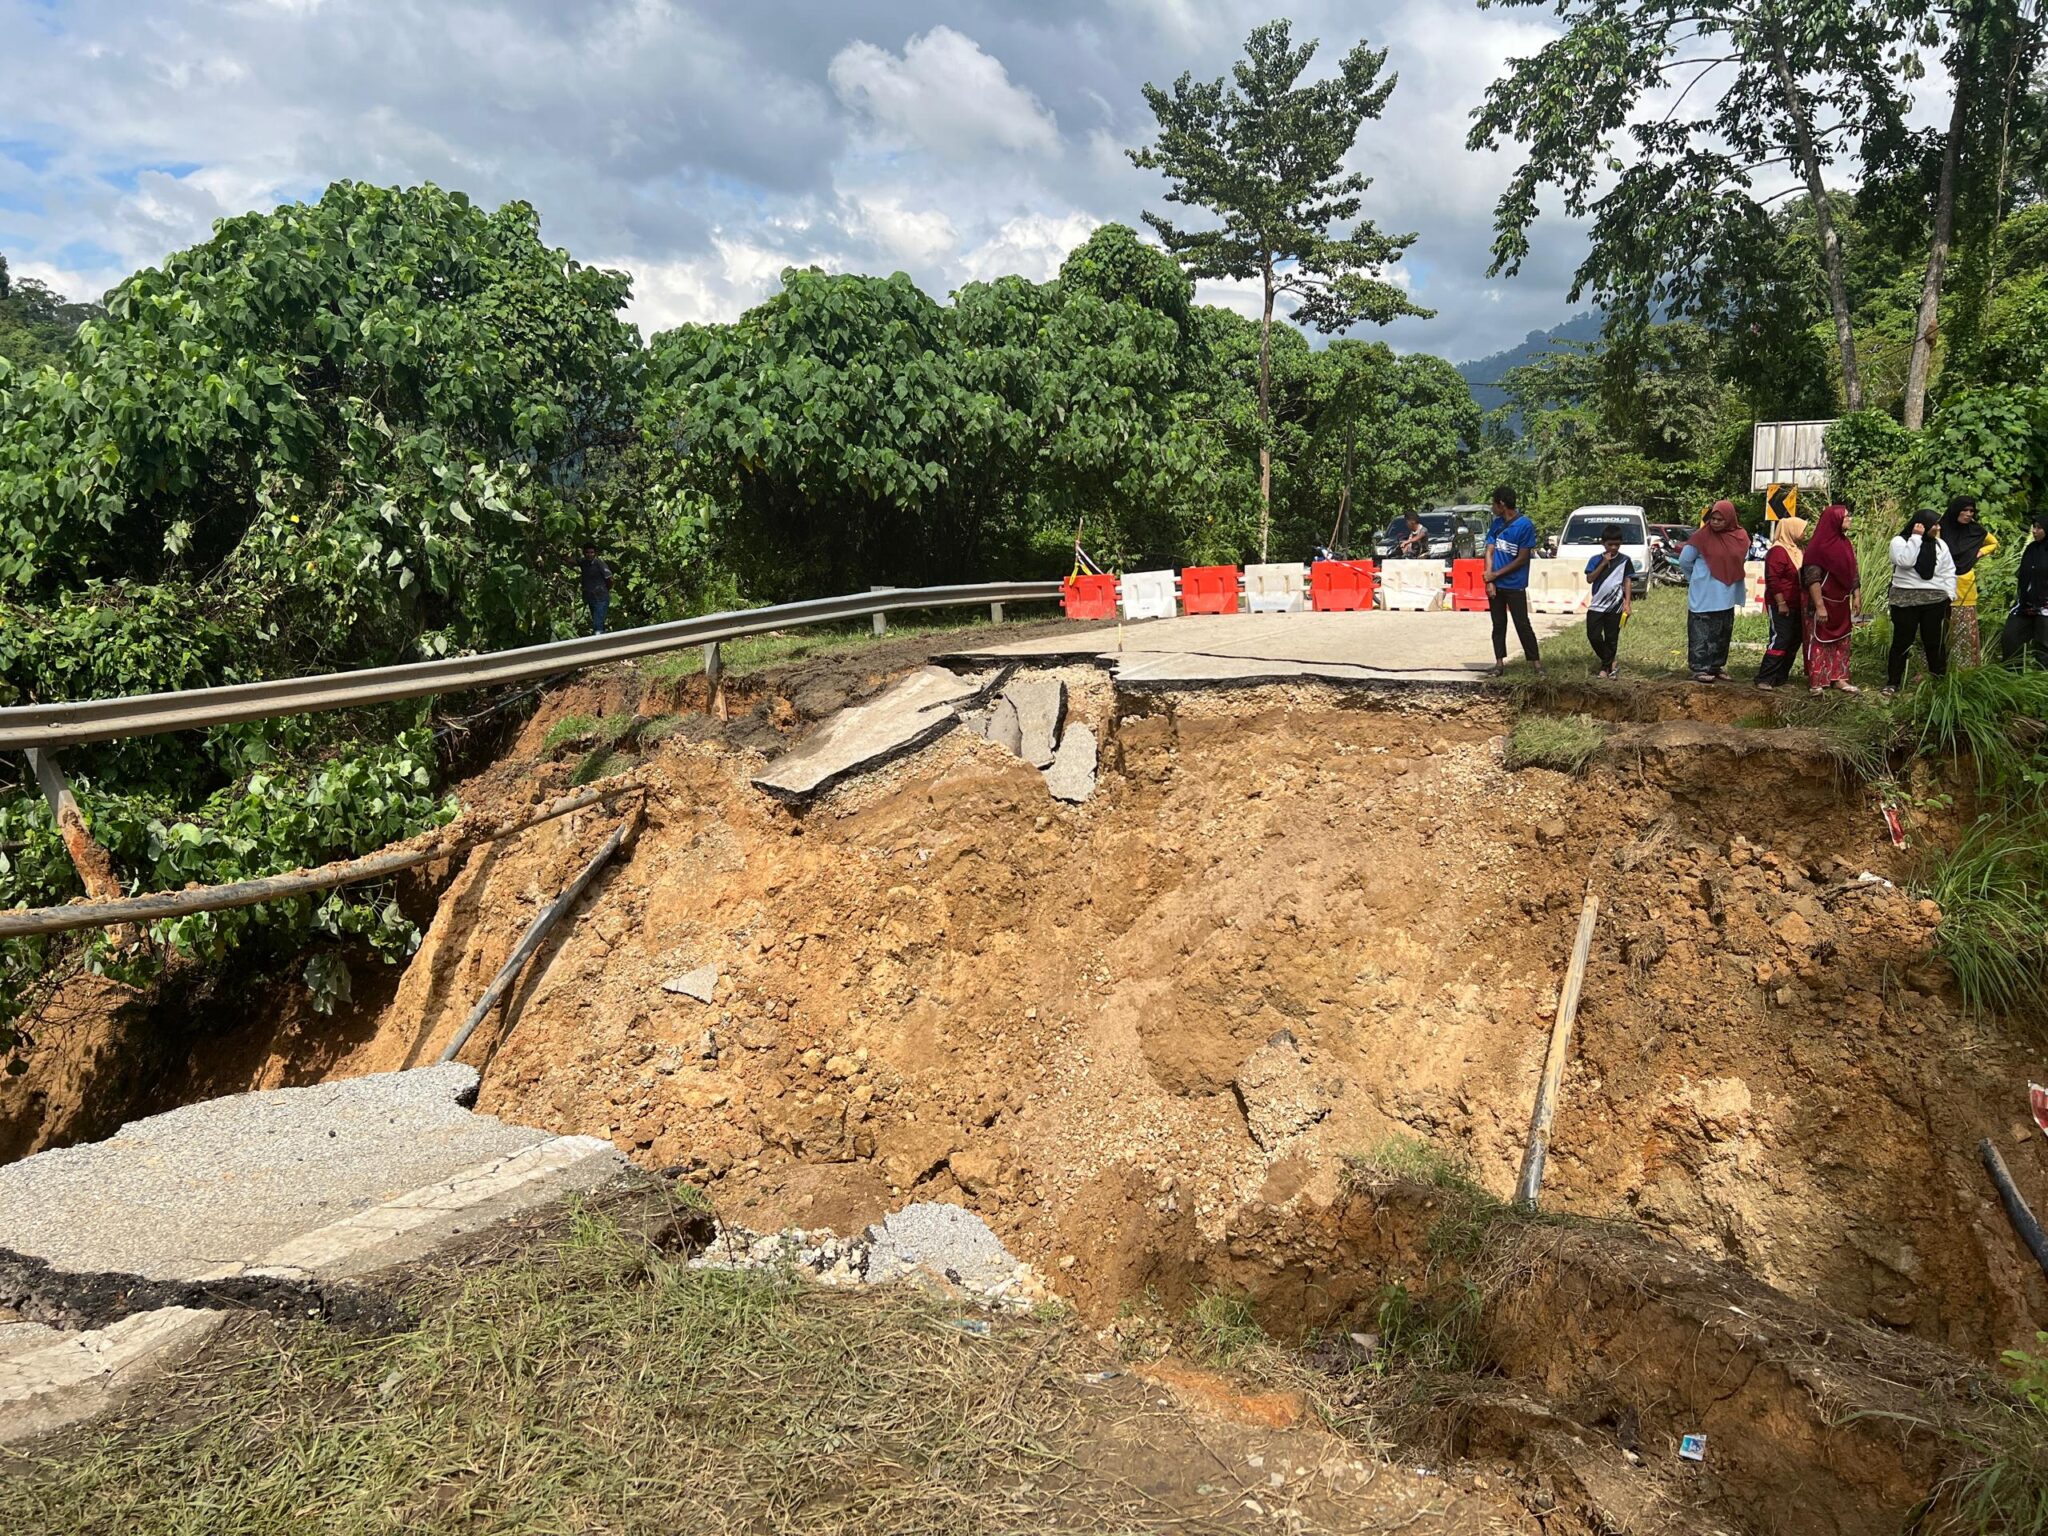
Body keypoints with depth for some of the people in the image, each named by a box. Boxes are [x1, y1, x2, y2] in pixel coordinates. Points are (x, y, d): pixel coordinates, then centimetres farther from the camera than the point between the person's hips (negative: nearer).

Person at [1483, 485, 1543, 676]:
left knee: (1523, 625, -3)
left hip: (1515, 586, -5)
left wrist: (1495, 574, -12)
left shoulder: (1525, 525, -12)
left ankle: (1536, 663, 2)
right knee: (1498, 624, 9)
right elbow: (1489, 552, 3)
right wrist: (1489, 581, -8)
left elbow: (1522, 559, -13)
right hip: (1496, 585, 5)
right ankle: (1499, 662, 15)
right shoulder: (1496, 524, 5)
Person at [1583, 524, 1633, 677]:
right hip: (1596, 605, 1)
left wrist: (1627, 602, -7)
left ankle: (1605, 667, 13)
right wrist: (1604, 563, -13)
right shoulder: (1596, 560, 3)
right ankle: (1610, 664, 15)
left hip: (1615, 606, -1)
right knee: (1593, 636, -3)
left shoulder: (1625, 560, 1)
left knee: (1611, 638, 3)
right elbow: (1589, 579, -7)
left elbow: (1628, 581, 2)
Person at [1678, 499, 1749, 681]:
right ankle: (1700, 669, -4)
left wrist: (1727, 578, 14)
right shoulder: (1702, 536, -11)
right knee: (1702, 634, -6)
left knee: (1722, 633, 13)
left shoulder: (1740, 537, 2)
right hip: (1703, 596, -5)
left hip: (1726, 596, 6)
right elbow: (1684, 561, -2)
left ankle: (1717, 666, 25)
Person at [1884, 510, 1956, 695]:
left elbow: (1949, 571, 11)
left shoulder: (1940, 544, 11)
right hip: (1906, 600, -3)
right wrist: (1916, 537, -16)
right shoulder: (1900, 541, -2)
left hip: (1935, 600, 3)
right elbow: (1905, 561, -20)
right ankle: (1892, 682, 7)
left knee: (1935, 642, 7)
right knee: (1902, 641, 1)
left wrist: (1950, 595, 2)